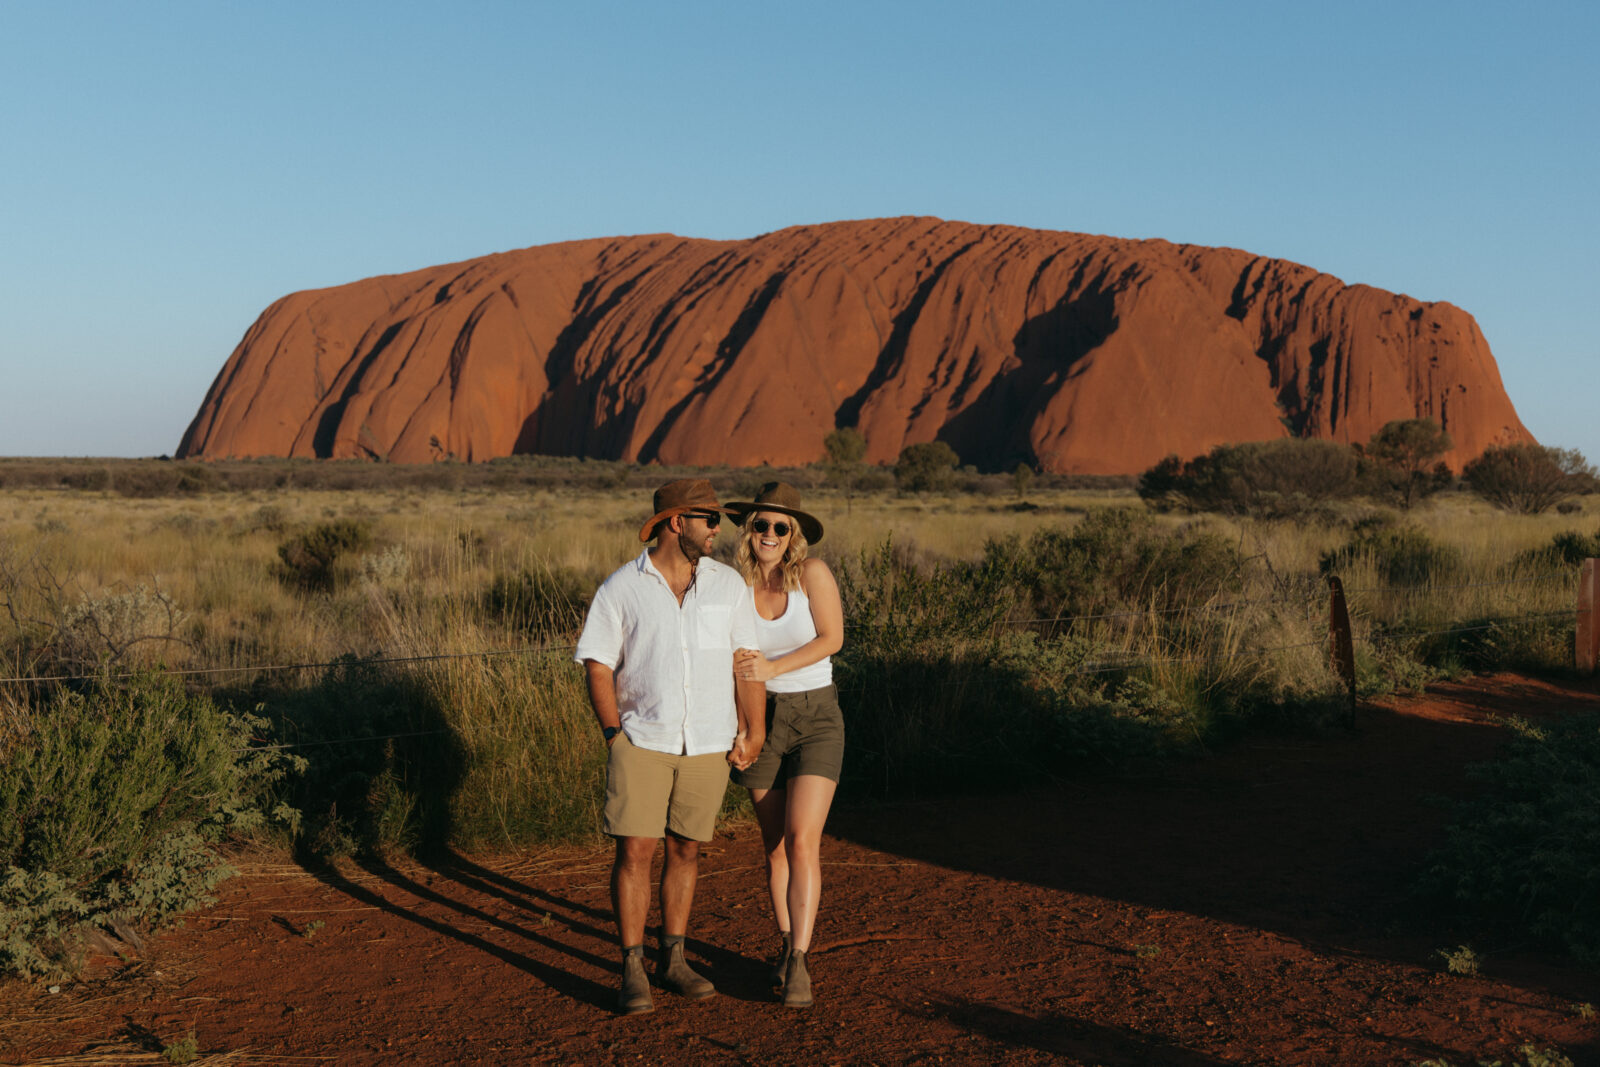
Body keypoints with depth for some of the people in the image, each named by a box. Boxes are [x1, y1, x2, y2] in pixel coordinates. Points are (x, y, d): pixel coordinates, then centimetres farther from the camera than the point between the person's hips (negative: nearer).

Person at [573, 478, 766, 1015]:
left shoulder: (729, 585, 5)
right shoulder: (621, 588, -2)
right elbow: (598, 665, -1)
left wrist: (753, 733, 3)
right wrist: (616, 734, -7)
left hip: (708, 747, 3)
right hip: (642, 742, -2)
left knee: (686, 849, 10)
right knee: (634, 850, -6)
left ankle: (673, 959, 22)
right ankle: (632, 970, 4)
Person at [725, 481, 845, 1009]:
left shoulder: (812, 571, -10)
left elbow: (831, 638, -12)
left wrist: (772, 667, -21)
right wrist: (734, 663, -19)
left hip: (816, 719, -3)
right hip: (761, 720, 3)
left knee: (802, 841, -14)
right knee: (775, 845, 11)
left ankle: (798, 963, -11)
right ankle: (786, 946, 27)